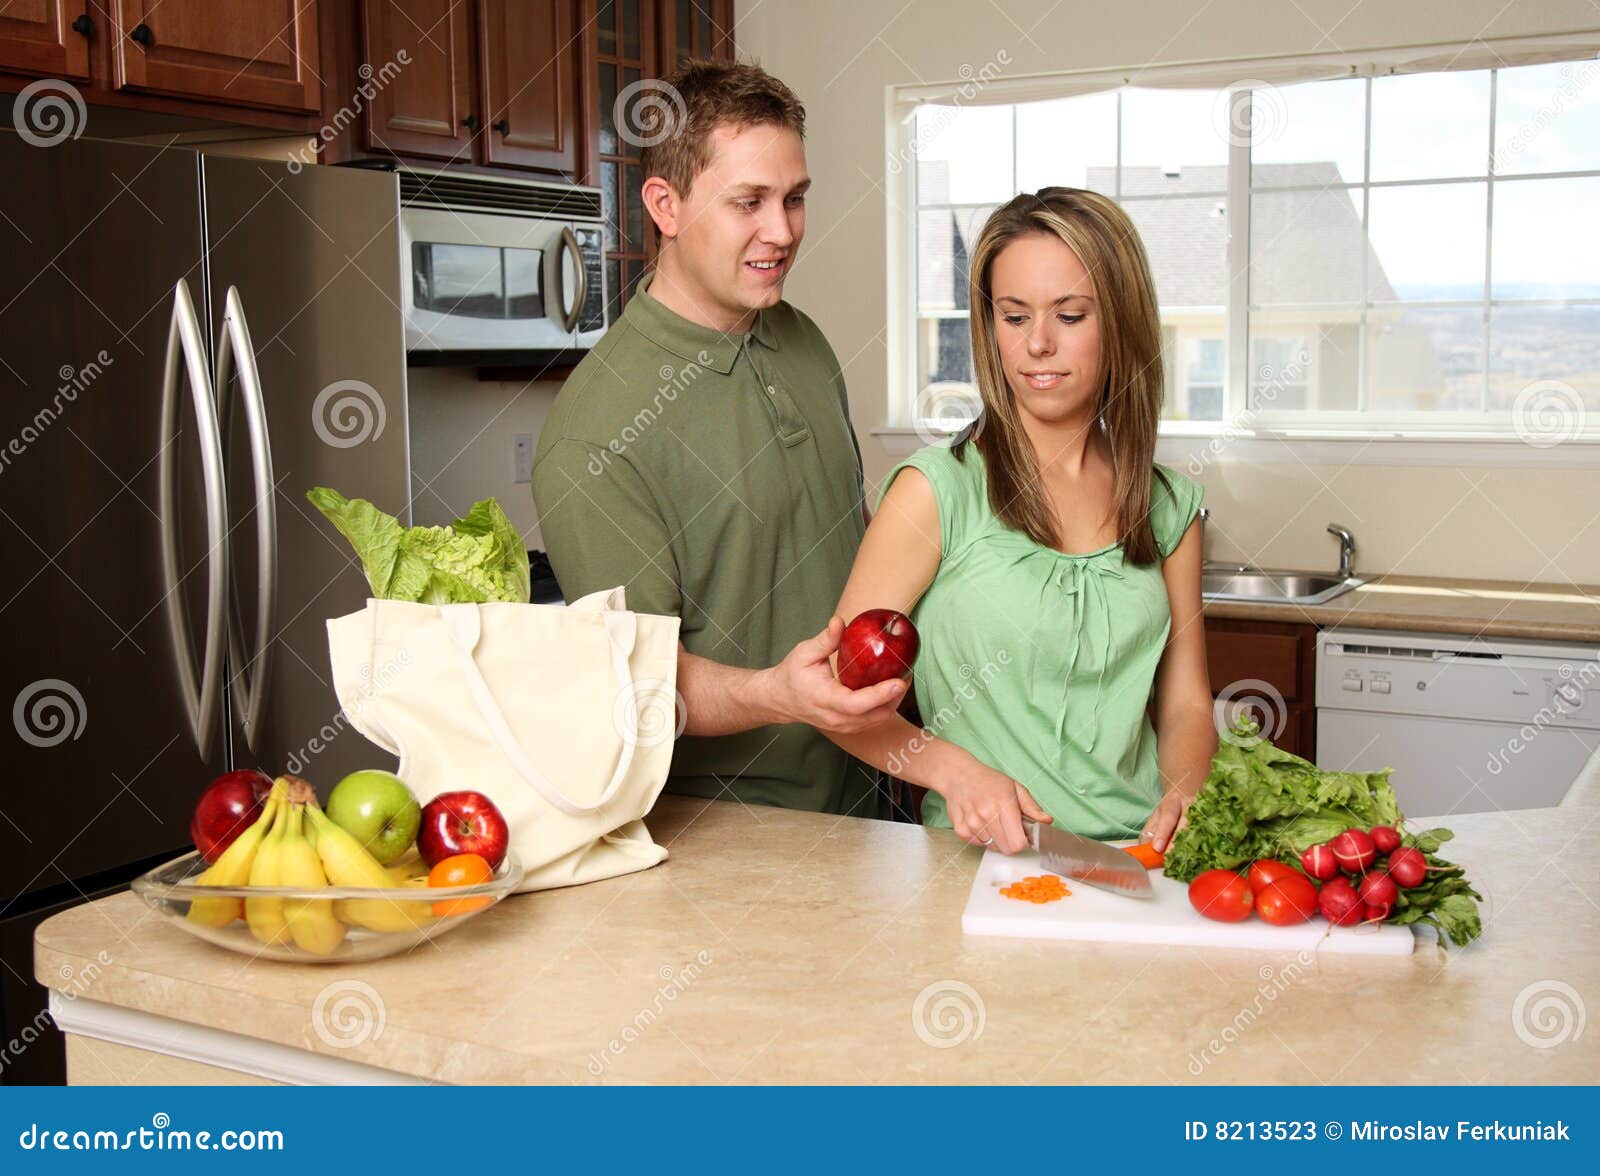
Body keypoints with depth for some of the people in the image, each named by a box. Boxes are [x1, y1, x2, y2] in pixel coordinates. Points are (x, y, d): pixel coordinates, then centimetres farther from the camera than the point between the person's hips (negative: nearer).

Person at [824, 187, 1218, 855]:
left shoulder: (1169, 506, 11)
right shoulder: (938, 488, -3)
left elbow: (1186, 705, 15)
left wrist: (1182, 798, -6)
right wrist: (953, 770, -18)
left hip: (1139, 862, 3)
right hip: (982, 855, -2)